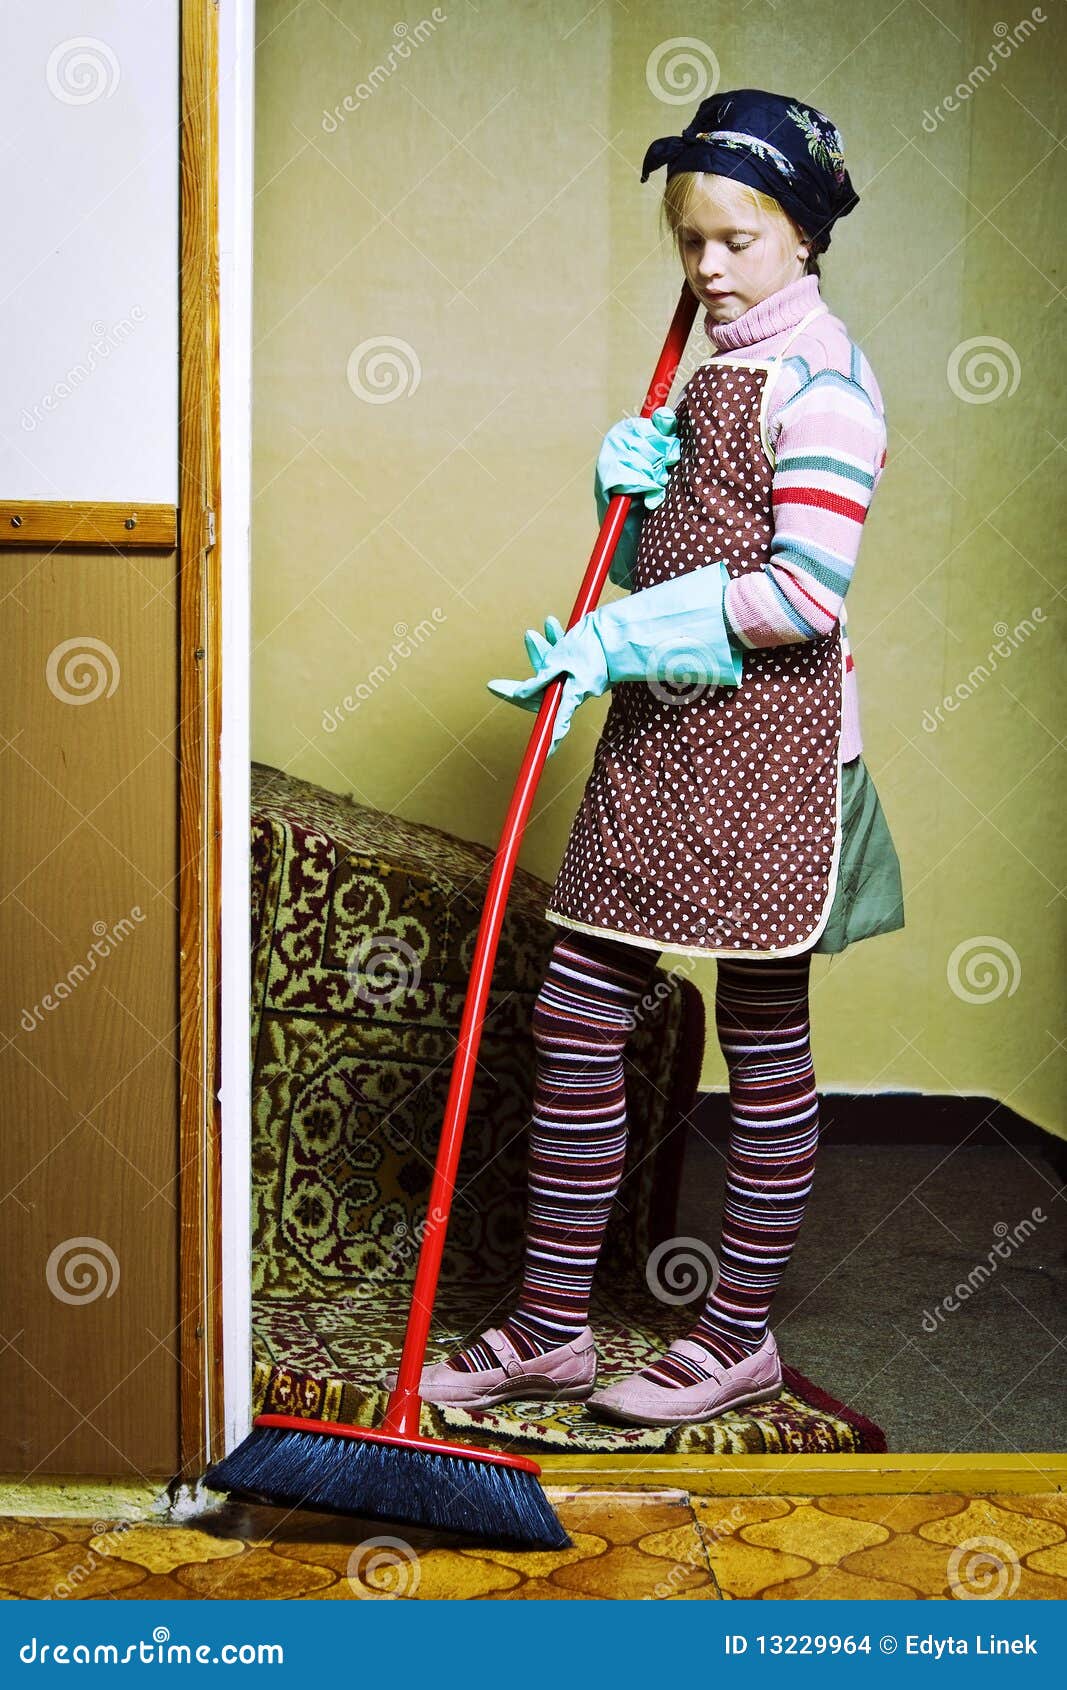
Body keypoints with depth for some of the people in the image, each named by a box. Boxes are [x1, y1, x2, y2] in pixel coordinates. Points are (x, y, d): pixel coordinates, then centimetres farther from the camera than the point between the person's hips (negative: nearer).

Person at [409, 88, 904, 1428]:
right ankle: (550, 1326, 17)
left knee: (763, 1039, 4)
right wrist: (629, 486, 0)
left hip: (763, 736, -8)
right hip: (657, 730, 8)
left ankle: (740, 1338, 18)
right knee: (574, 1014, 6)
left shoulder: (820, 373, -9)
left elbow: (804, 591, -19)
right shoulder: (709, 365, 18)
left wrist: (612, 638, -18)